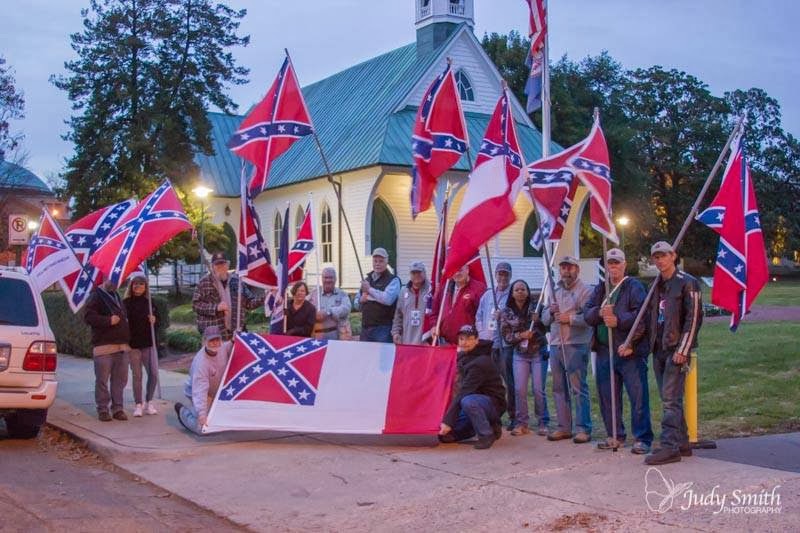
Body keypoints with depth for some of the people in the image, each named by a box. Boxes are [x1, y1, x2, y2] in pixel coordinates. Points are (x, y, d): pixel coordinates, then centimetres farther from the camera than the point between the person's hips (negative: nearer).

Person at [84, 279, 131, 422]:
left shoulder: (116, 297, 21)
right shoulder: (96, 296, -3)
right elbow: (88, 316, -14)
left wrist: (128, 339, 20)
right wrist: (108, 320, -21)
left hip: (122, 345, 7)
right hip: (104, 345, -7)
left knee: (120, 379, 7)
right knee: (102, 379, -2)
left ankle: (117, 408, 13)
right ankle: (102, 409, 6)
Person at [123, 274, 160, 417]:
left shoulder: (150, 302, 8)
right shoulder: (125, 303, -1)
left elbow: (157, 322, 14)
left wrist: (154, 320, -8)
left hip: (149, 343, 2)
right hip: (133, 344, -2)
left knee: (153, 373, -3)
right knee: (137, 375, 3)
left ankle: (148, 402, 14)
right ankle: (138, 405, 13)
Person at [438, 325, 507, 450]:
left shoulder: (479, 363, -23)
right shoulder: (464, 357, 6)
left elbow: (463, 392, -28)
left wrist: (448, 421, -30)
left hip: (493, 403, -9)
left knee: (468, 402, -41)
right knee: (445, 435, 0)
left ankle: (486, 435, -17)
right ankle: (489, 425, 11)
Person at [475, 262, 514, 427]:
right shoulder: (487, 295, 17)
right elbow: (479, 316, 20)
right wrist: (481, 332, 7)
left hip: (506, 344, -5)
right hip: (488, 345, 5)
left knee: (509, 380, -6)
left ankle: (513, 416, 1)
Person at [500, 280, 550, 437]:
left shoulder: (536, 306, -1)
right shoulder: (506, 312, 4)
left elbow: (548, 326, -2)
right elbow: (506, 336, 1)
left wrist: (538, 320, -20)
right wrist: (521, 335, -15)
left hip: (538, 352, -2)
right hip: (520, 354, 2)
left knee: (538, 389, -4)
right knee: (520, 390, -4)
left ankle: (543, 423, 9)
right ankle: (521, 423, 8)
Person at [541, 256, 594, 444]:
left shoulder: (585, 291, -3)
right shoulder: (555, 291, 20)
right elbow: (544, 319, 19)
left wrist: (570, 318, -16)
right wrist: (550, 311, -1)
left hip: (576, 346, -7)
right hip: (555, 345, 7)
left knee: (579, 388, -7)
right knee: (559, 388, 10)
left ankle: (583, 428, -2)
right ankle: (564, 427, 17)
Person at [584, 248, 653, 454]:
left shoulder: (634, 286, -2)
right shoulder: (600, 288, 17)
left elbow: (641, 314, -15)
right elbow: (587, 313, 7)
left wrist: (619, 321, -24)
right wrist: (600, 312, -13)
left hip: (631, 351, -6)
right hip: (604, 351, 6)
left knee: (638, 396, -5)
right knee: (607, 396, 12)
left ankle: (643, 438, 3)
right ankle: (615, 436, 24)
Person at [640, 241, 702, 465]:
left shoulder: (687, 283, -6)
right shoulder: (657, 285, 17)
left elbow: (694, 318, -12)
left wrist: (682, 350, -17)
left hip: (676, 350, -8)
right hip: (659, 350, 8)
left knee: (670, 400, -11)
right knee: (670, 400, 11)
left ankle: (670, 447, -10)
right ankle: (682, 444, 19)